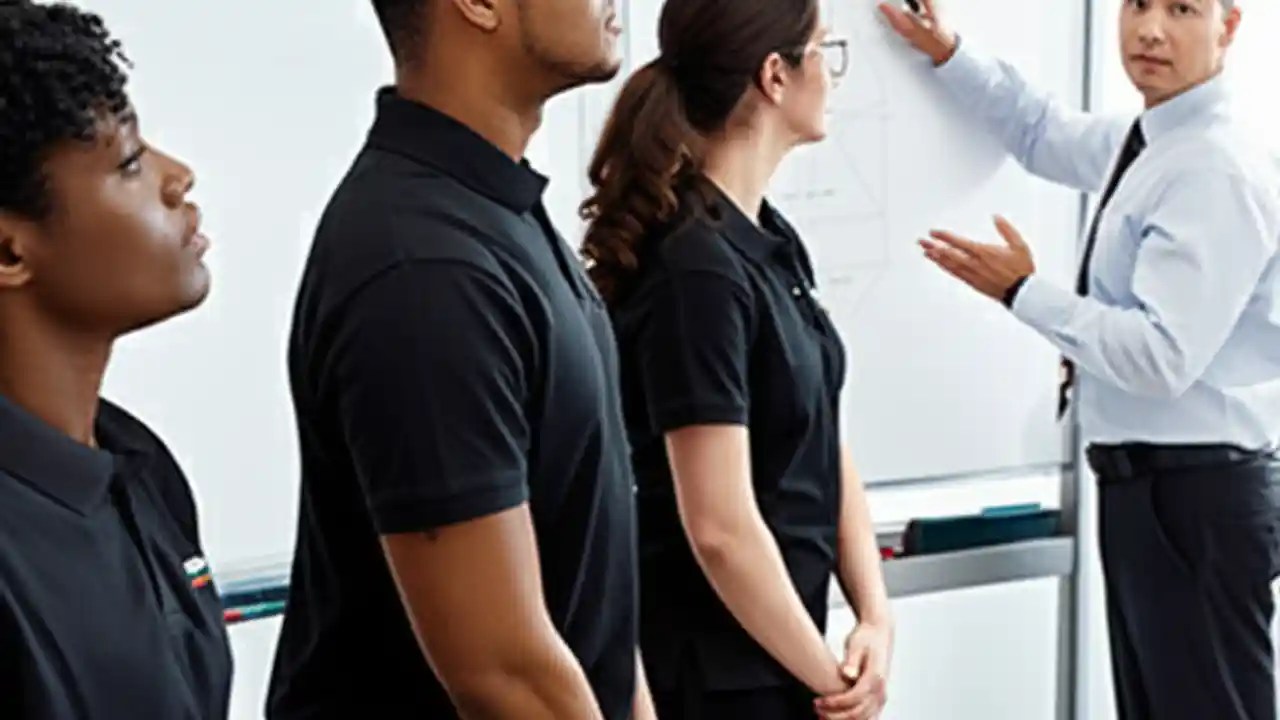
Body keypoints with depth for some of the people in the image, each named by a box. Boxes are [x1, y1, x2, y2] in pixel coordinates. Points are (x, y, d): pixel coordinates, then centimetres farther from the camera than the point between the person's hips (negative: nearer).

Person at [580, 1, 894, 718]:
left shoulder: (768, 238, 6)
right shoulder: (696, 268, -22)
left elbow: (826, 453, 7)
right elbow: (720, 530, -24)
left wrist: (876, 618, -5)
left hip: (775, 657, 9)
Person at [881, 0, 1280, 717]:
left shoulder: (1219, 172, -20)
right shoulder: (1140, 142, 8)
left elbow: (1163, 356, -25)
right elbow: (1044, 133, 29)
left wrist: (1026, 292, -18)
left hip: (1198, 493, -10)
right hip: (1144, 480, 10)